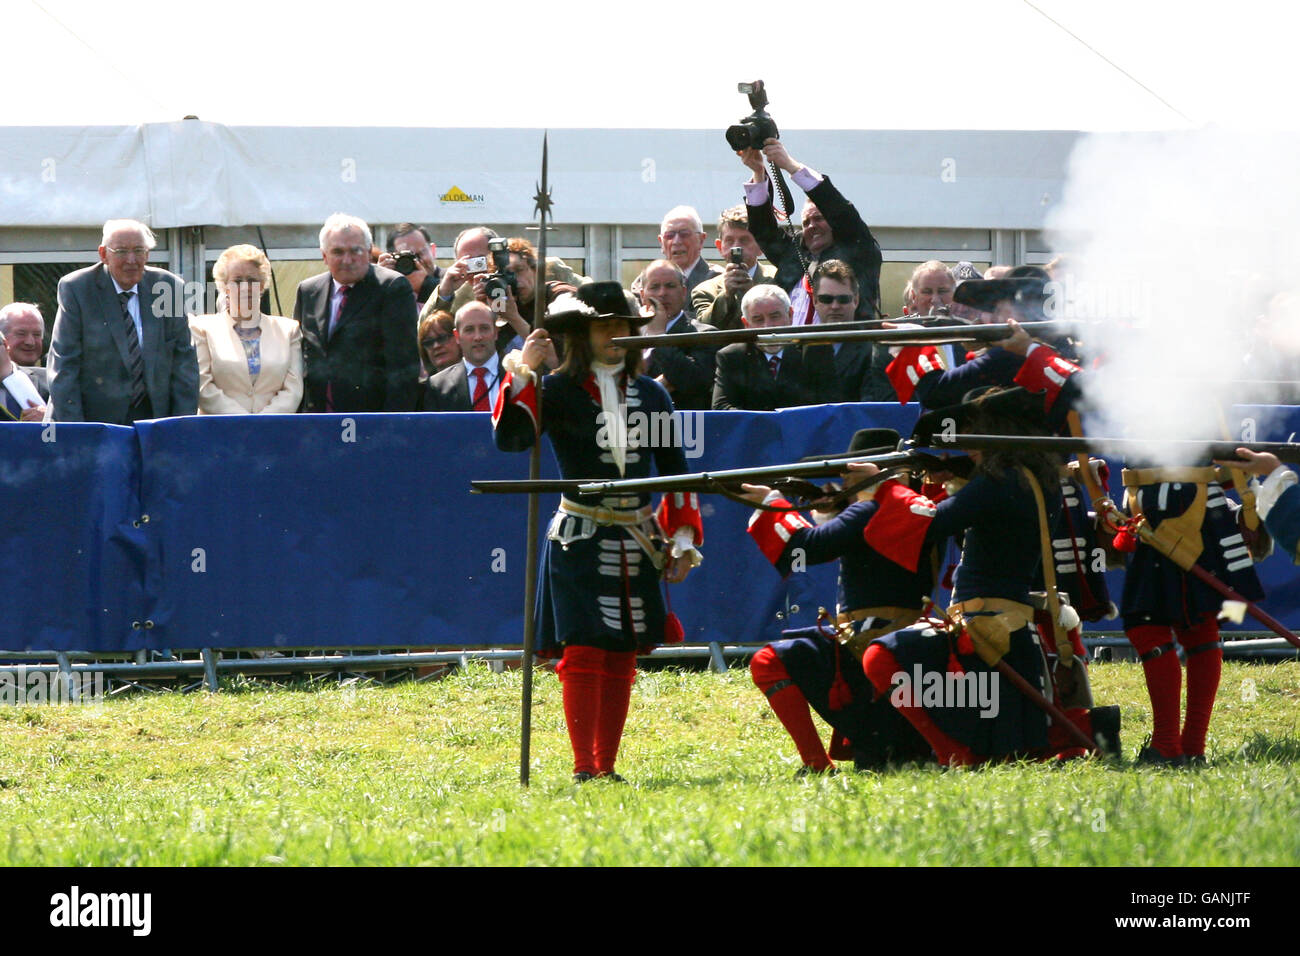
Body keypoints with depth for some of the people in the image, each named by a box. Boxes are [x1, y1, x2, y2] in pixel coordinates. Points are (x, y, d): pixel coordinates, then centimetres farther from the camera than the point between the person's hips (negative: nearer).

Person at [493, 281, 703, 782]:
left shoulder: (651, 395, 9)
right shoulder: (558, 392, -3)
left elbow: (674, 469, 14)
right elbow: (511, 438, -20)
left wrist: (682, 536, 8)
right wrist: (521, 372, -23)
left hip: (637, 543, 4)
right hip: (580, 542, -4)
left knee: (621, 658, 7)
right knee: (583, 652, -10)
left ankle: (608, 766, 12)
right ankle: (584, 766, -8)